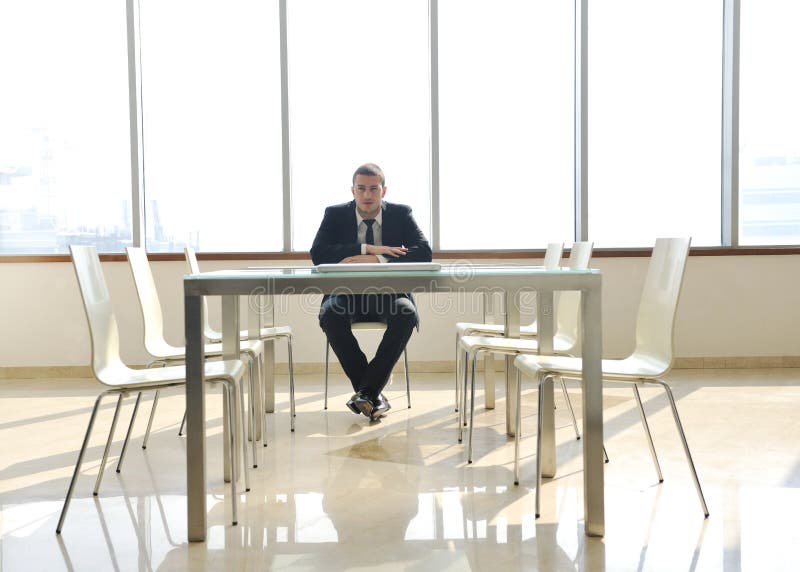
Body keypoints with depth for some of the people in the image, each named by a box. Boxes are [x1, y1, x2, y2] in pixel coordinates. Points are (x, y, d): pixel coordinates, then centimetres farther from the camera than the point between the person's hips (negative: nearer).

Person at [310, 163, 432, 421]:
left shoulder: (401, 214, 2)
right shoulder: (335, 214, 2)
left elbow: (424, 252, -11)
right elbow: (318, 254, -11)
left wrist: (375, 260, -23)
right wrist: (367, 249, -21)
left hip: (388, 294, 0)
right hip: (348, 293, 0)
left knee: (407, 313, -33)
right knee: (329, 314, -32)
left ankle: (365, 390, -22)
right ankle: (373, 393, -20)